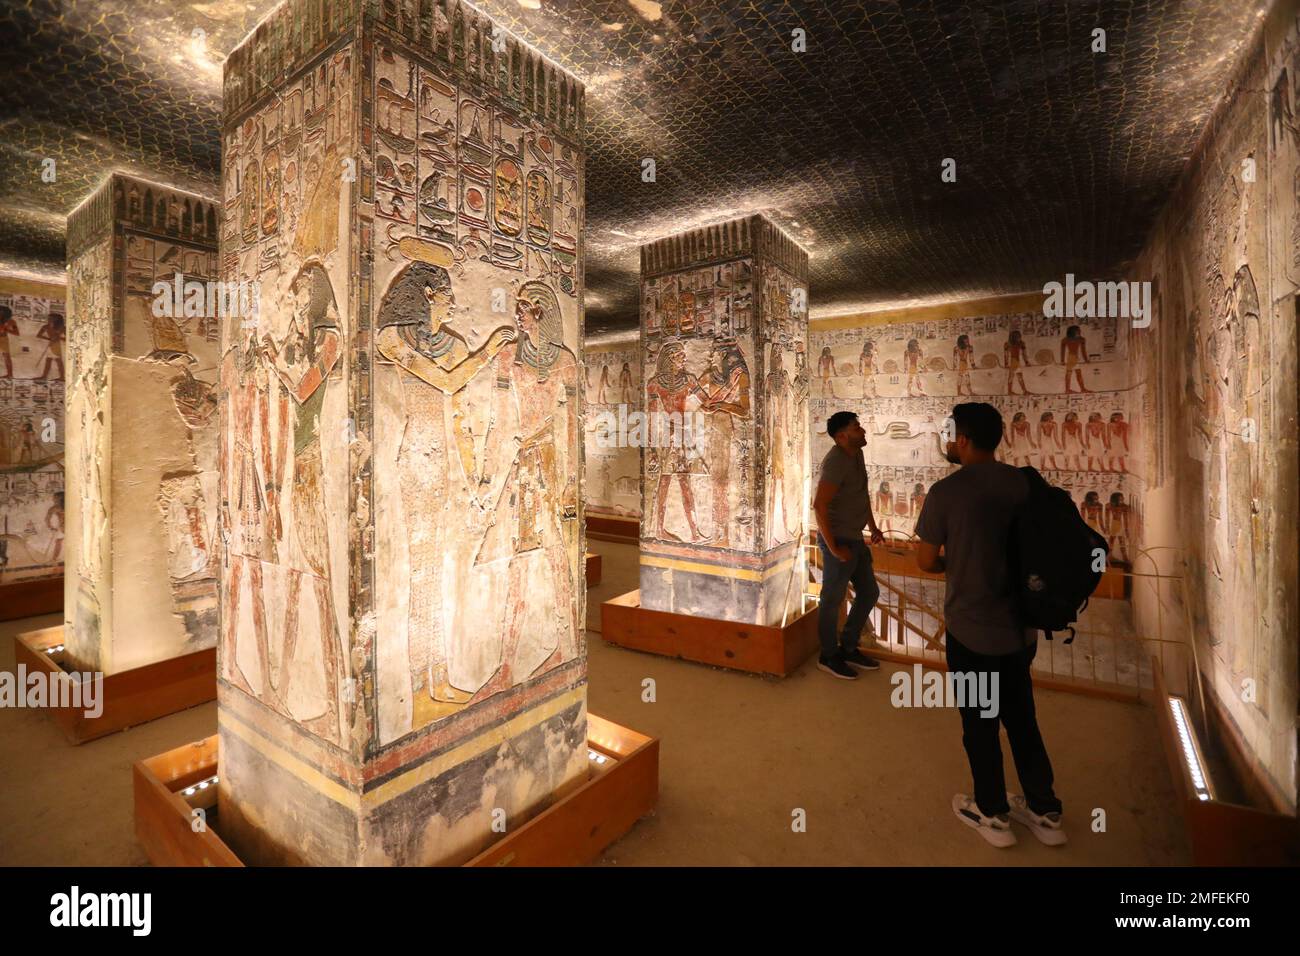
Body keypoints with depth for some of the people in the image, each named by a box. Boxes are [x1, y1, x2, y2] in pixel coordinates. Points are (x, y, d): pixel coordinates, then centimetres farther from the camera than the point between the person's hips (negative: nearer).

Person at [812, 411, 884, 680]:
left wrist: (873, 527, 19)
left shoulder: (856, 454, 7)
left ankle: (848, 648, 31)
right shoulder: (836, 461, -22)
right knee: (833, 600, 5)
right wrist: (833, 547, -23)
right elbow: (819, 506, -28)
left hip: (855, 538, 9)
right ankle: (828, 657, 21)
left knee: (869, 593, 17)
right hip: (839, 541, -9)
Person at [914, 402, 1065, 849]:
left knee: (979, 723, 14)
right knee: (1021, 718, 22)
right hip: (1021, 627, 5)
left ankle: (992, 813, 31)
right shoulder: (1023, 483, -3)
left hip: (972, 630, -5)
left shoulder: (946, 492, -19)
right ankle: (1045, 811, 36)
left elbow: (926, 562, -11)